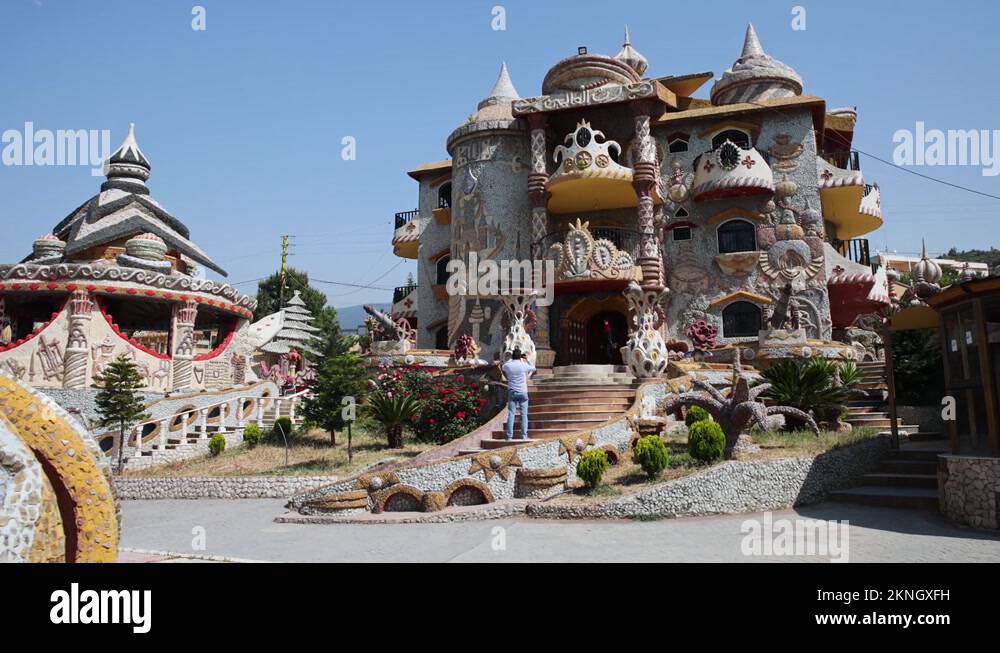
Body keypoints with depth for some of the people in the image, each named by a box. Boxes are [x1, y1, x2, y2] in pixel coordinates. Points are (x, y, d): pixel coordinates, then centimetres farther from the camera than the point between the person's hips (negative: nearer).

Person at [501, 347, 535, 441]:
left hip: (511, 392, 1)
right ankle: (524, 435, 0)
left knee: (511, 414, 1)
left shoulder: (507, 365, -4)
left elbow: (503, 367, 22)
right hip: (522, 392, -1)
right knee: (524, 414, 4)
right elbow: (533, 368, 13)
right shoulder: (524, 365, -8)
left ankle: (509, 436, -2)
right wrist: (526, 360, 21)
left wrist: (511, 359, 24)